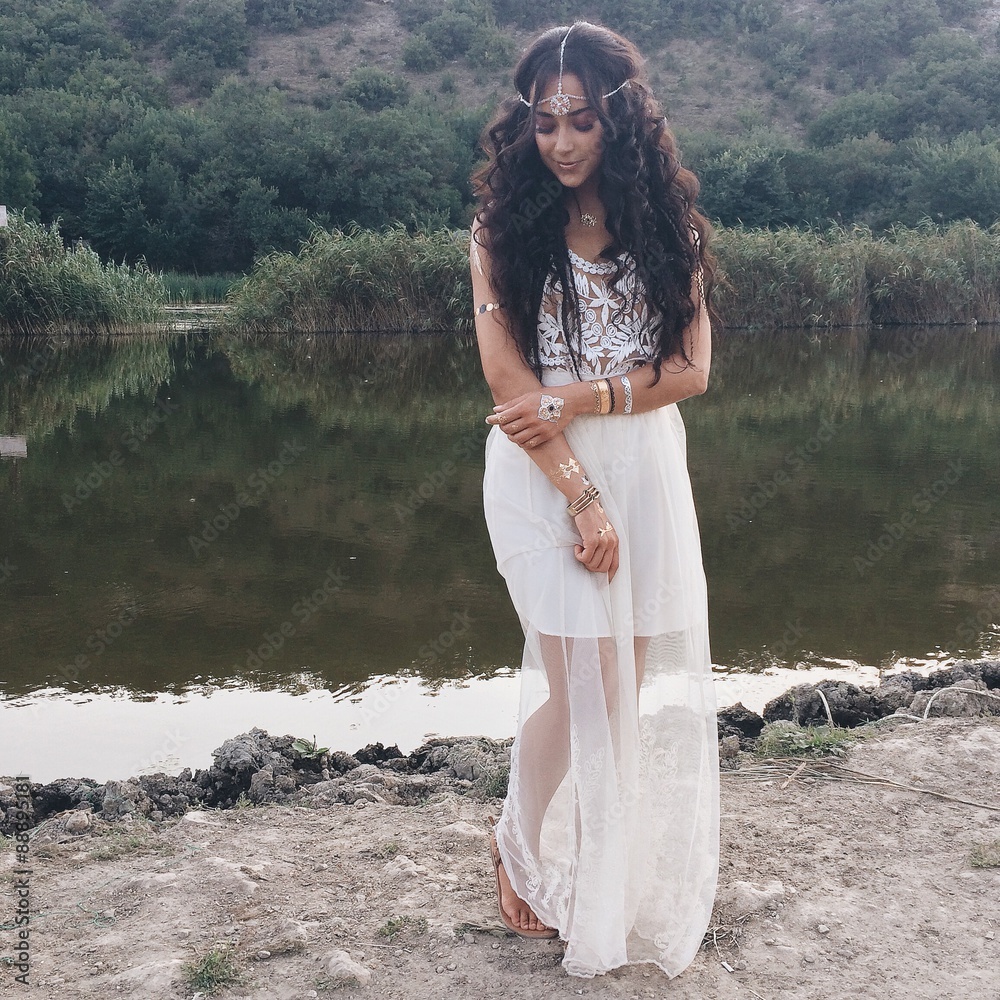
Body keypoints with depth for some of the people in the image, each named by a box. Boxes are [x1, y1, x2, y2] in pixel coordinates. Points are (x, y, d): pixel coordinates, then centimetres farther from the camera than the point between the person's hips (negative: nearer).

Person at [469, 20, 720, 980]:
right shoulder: (504, 227, -1)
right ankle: (520, 844, 21)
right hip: (543, 472, -3)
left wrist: (582, 398, -15)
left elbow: (690, 369, 0)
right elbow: (508, 378, -8)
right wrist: (582, 496, -14)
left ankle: (608, 860, 25)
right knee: (582, 679, -5)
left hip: (646, 467, 3)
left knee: (633, 679, 5)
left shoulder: (664, 222, 6)